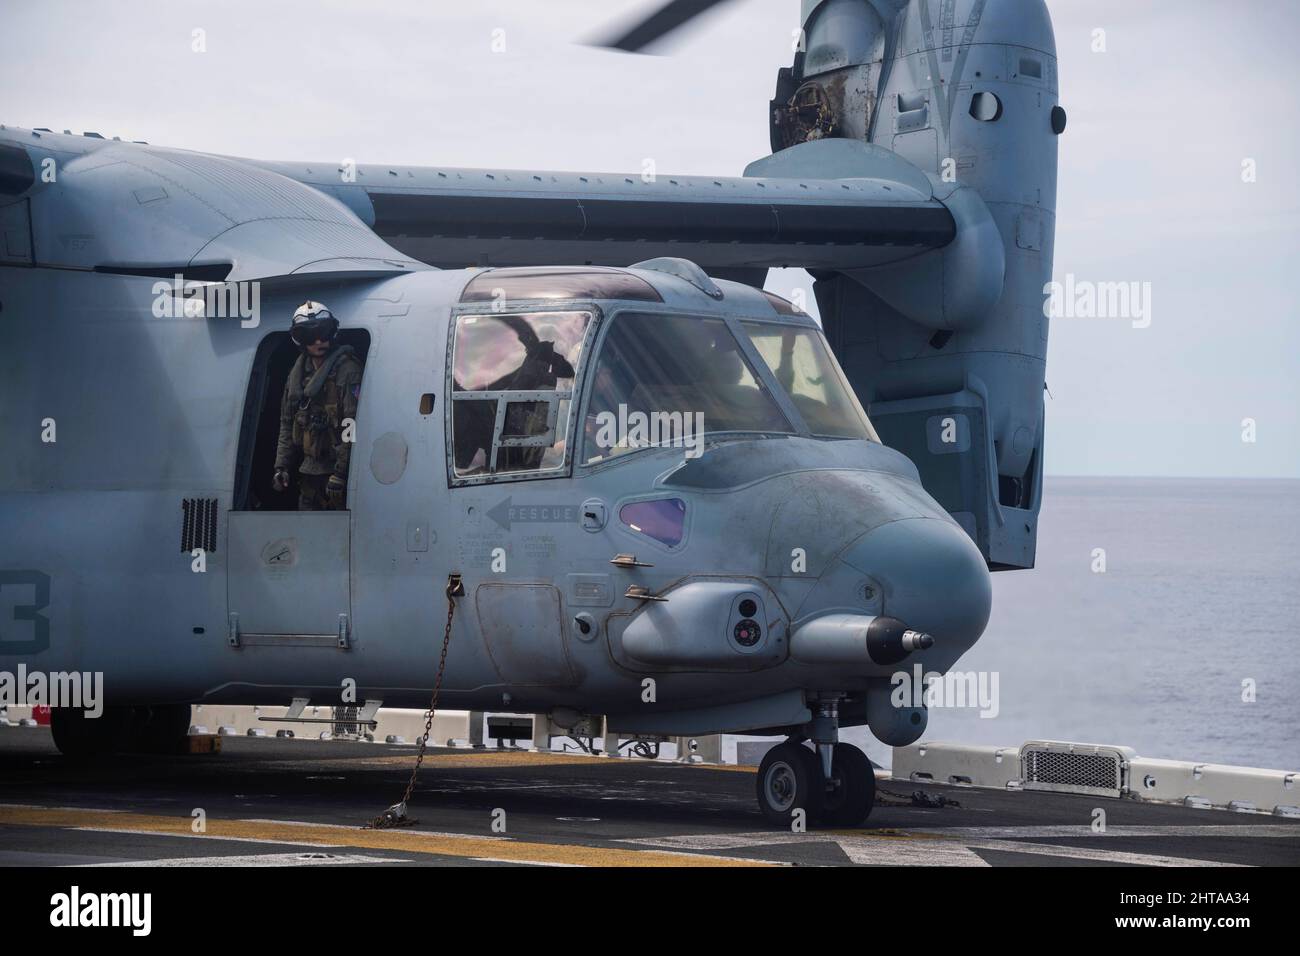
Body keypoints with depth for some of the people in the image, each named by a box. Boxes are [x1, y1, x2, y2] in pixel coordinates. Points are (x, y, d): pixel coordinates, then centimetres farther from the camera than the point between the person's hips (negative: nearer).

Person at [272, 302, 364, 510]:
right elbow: (287, 425, 20)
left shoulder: (347, 371, -11)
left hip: (336, 468, -8)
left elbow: (352, 428, -17)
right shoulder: (298, 374, 13)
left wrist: (340, 472, -21)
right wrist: (281, 466, 11)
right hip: (310, 470, 8)